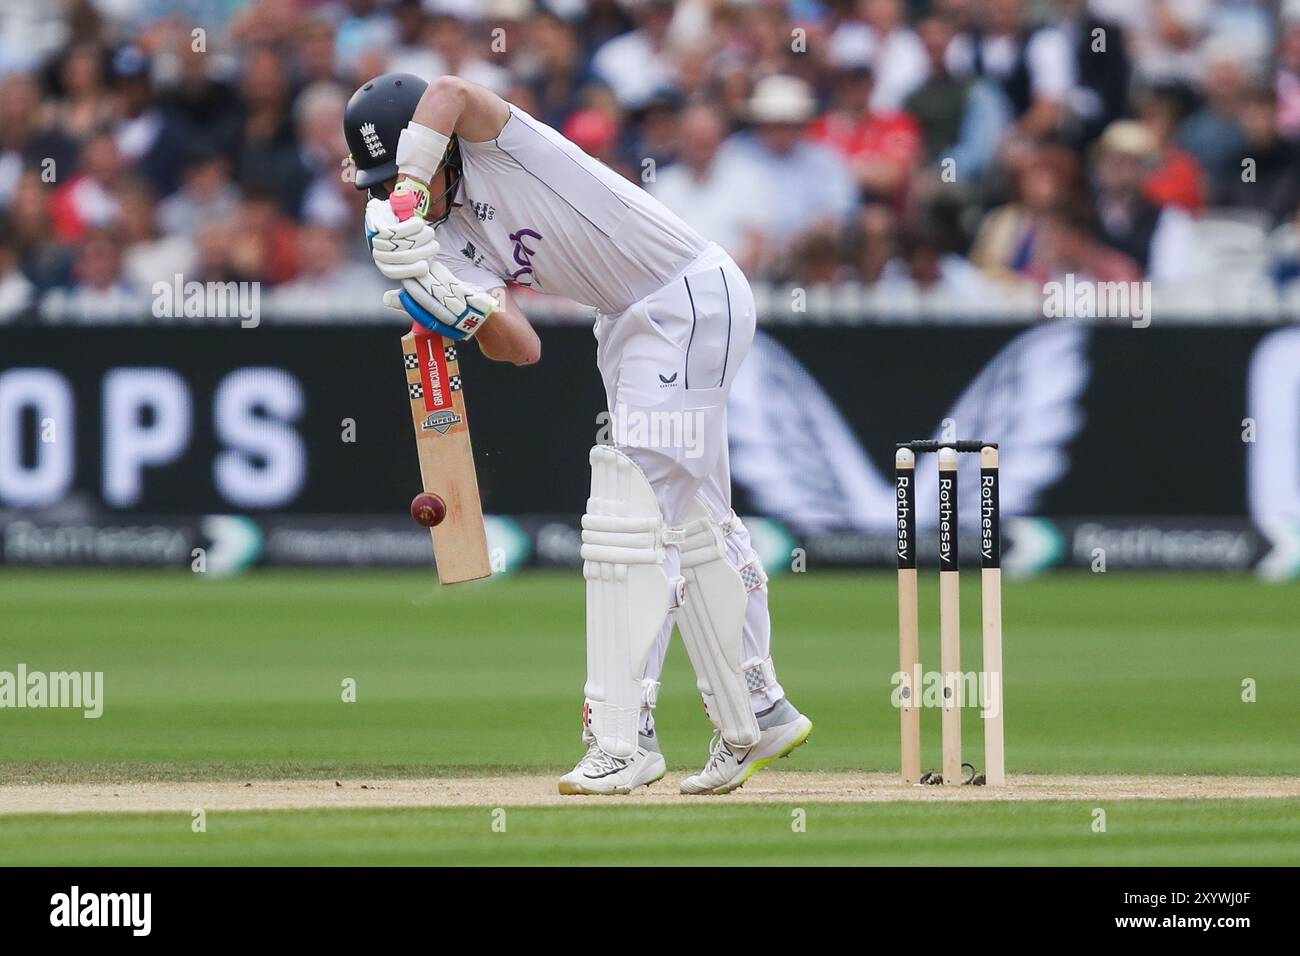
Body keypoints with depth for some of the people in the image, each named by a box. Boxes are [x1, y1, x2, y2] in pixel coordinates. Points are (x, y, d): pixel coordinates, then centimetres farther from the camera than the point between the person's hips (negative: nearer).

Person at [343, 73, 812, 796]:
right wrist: (457, 307, -26)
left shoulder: (496, 142, -16)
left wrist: (409, 201, -46)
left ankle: (624, 736, -22)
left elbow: (449, 96, -40)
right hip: (627, 323, 10)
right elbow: (521, 346, -8)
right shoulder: (451, 237, 3)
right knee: (691, 523, 18)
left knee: (634, 509, -17)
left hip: (694, 295, -10)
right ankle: (759, 713, 31)